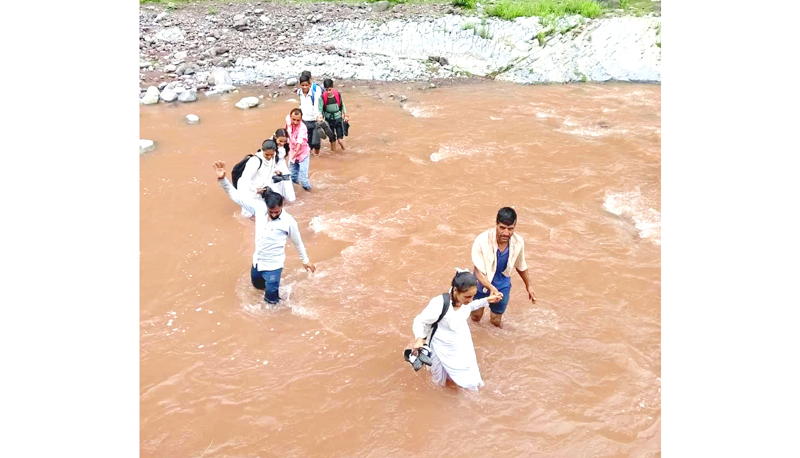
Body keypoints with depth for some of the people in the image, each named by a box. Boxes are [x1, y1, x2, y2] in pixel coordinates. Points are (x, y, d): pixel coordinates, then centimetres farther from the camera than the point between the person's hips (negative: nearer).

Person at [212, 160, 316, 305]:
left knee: (271, 299, 3)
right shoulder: (259, 207, -15)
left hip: (273, 265, -5)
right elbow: (236, 196, -13)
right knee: (257, 284, 29)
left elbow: (298, 242, -7)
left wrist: (305, 260, 5)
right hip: (257, 260, 5)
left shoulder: (289, 222, -23)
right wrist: (222, 179, -29)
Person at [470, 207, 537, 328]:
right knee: (476, 317, 19)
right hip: (482, 283, -2)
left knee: (496, 321, 14)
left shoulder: (518, 242, -23)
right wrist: (491, 288, -47)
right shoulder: (481, 241, -34)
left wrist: (528, 285, 11)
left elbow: (520, 266, -2)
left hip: (502, 285, 2)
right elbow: (479, 271, -29)